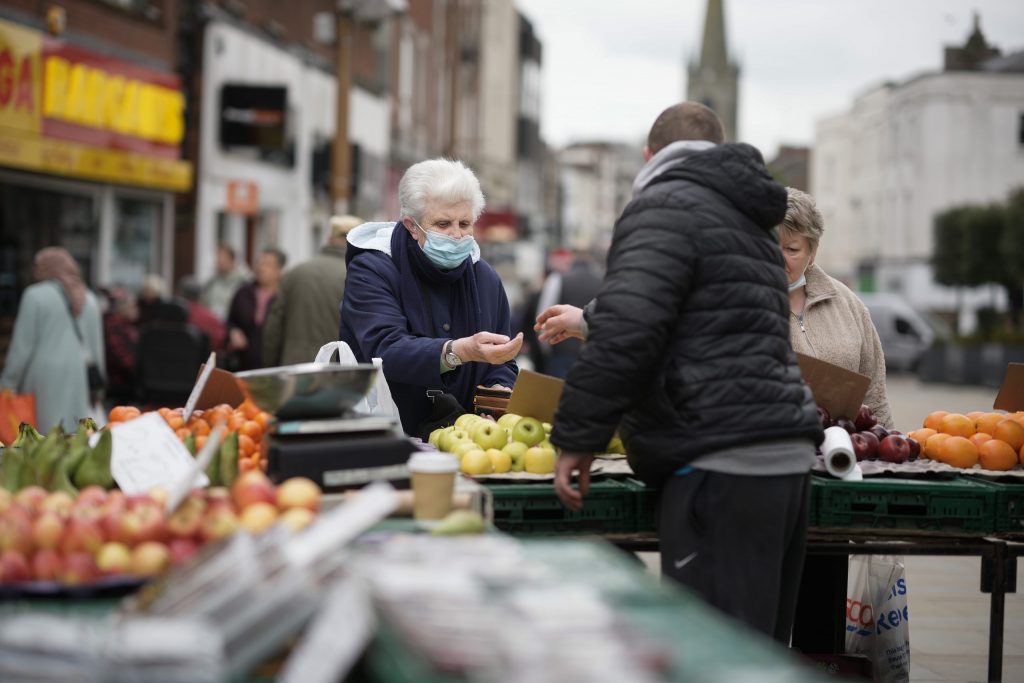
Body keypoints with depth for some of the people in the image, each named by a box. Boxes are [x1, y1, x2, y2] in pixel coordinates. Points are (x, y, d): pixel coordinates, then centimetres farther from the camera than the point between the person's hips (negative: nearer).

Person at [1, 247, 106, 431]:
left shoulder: (35, 295, -3)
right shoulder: (89, 299, 13)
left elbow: (22, 346, -5)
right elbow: (97, 348, 15)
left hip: (45, 377, -5)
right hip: (80, 380, 5)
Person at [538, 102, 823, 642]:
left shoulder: (665, 205, -4)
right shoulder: (747, 218, 26)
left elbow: (628, 330, -19)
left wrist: (576, 438, -11)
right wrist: (589, 319, 55)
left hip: (723, 472, -9)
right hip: (787, 458, 9)